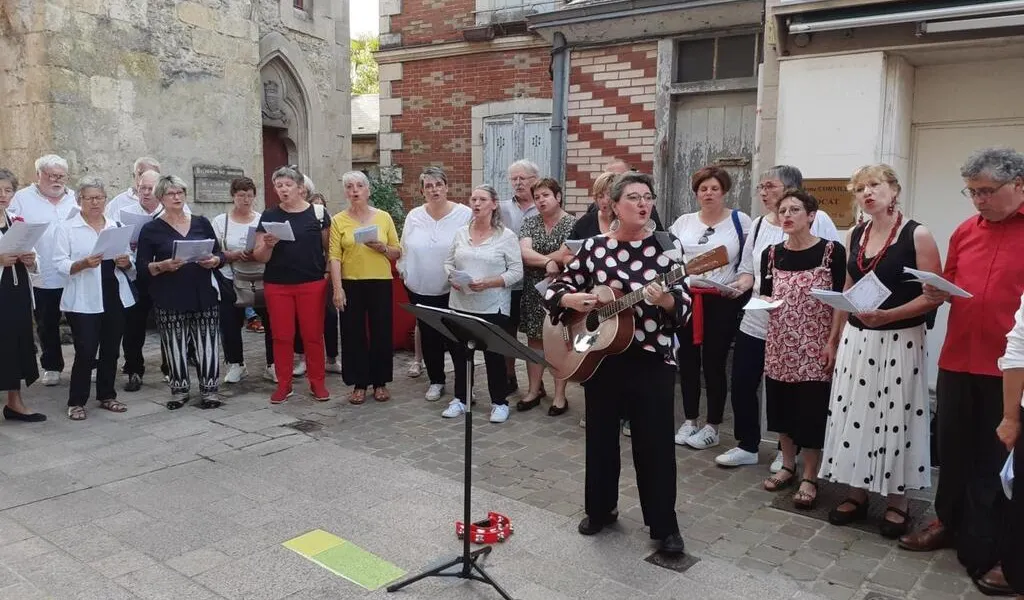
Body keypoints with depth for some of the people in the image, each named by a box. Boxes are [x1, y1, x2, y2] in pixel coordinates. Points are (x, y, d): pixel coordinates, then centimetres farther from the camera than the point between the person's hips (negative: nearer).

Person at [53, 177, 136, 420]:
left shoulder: (117, 227, 13)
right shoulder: (66, 228, 0)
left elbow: (130, 262, 14)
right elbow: (61, 264, -7)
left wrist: (126, 262, -9)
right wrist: (83, 264, -25)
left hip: (116, 297, 4)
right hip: (84, 301, -4)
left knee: (111, 350, 10)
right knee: (86, 352, -6)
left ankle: (106, 396, 24)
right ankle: (76, 402, 8)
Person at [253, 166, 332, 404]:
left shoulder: (318, 212, 0)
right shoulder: (269, 216, 3)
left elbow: (328, 246, 7)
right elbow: (259, 256, 3)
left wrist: (327, 270, -3)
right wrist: (268, 245, -17)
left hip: (312, 284, -1)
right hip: (277, 285, 1)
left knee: (313, 335, 4)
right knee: (281, 336, 6)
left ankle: (318, 383, 15)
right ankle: (283, 384, 17)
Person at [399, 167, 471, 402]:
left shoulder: (465, 214, -7)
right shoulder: (414, 216, 4)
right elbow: (405, 249, 11)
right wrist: (404, 272, 6)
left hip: (453, 290, -3)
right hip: (420, 289, 3)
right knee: (429, 336, 11)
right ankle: (436, 380, 26)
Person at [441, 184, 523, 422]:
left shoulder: (506, 236, -6)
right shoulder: (461, 233, 8)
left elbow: (516, 271, -9)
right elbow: (448, 262, 13)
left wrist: (488, 283, -20)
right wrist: (452, 278, -8)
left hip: (492, 307, -4)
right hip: (460, 304, 4)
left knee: (494, 355, 4)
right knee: (460, 352, 12)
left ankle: (499, 402, 19)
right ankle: (460, 399, 27)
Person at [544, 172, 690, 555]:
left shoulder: (668, 246, -4)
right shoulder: (593, 247, 1)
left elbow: (684, 307, -7)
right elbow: (555, 289, 6)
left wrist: (665, 300, -28)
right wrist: (572, 299, -15)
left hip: (652, 360, -2)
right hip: (599, 356, 2)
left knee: (655, 442, 4)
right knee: (600, 435, 14)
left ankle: (664, 524, 20)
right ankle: (599, 510, 34)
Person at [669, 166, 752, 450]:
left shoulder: (740, 221, -1)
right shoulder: (684, 222, 10)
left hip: (722, 302, -4)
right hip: (686, 298, 4)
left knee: (713, 362, 0)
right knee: (687, 360, 8)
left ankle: (712, 427, 13)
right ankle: (689, 421, 22)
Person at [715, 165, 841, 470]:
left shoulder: (817, 221, -9)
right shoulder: (758, 225, 8)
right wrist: (740, 285, -9)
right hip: (756, 322, 5)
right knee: (741, 384, 7)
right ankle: (747, 446, 25)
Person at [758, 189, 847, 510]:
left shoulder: (832, 252, -8)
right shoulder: (771, 254, 5)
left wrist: (835, 344, -12)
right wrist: (764, 300, -11)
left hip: (815, 346, -4)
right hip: (780, 344, 5)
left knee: (812, 411, 1)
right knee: (781, 406, 13)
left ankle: (809, 477, 16)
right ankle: (788, 465, 31)